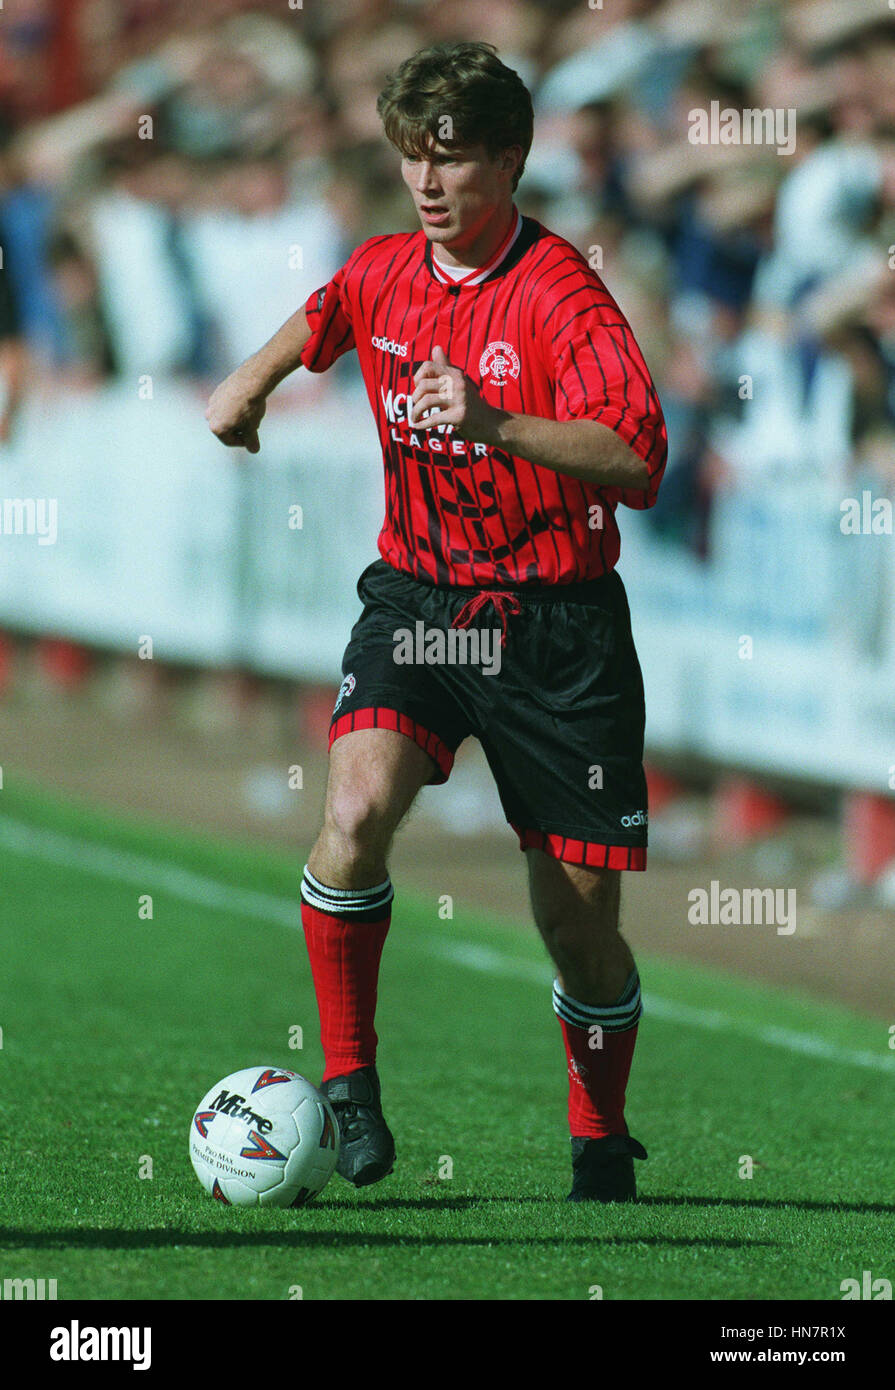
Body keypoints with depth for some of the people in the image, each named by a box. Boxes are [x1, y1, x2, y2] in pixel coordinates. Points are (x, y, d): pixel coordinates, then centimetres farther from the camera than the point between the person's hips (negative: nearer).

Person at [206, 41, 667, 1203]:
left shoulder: (559, 293, -16)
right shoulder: (381, 277, 3)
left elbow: (636, 459, -31)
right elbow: (321, 319, 31)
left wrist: (493, 420, -42)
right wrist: (254, 380, 24)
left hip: (554, 626, -3)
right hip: (416, 597, 3)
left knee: (580, 922, 2)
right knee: (356, 810, -25)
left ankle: (602, 1140, 27)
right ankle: (347, 1081, -10)